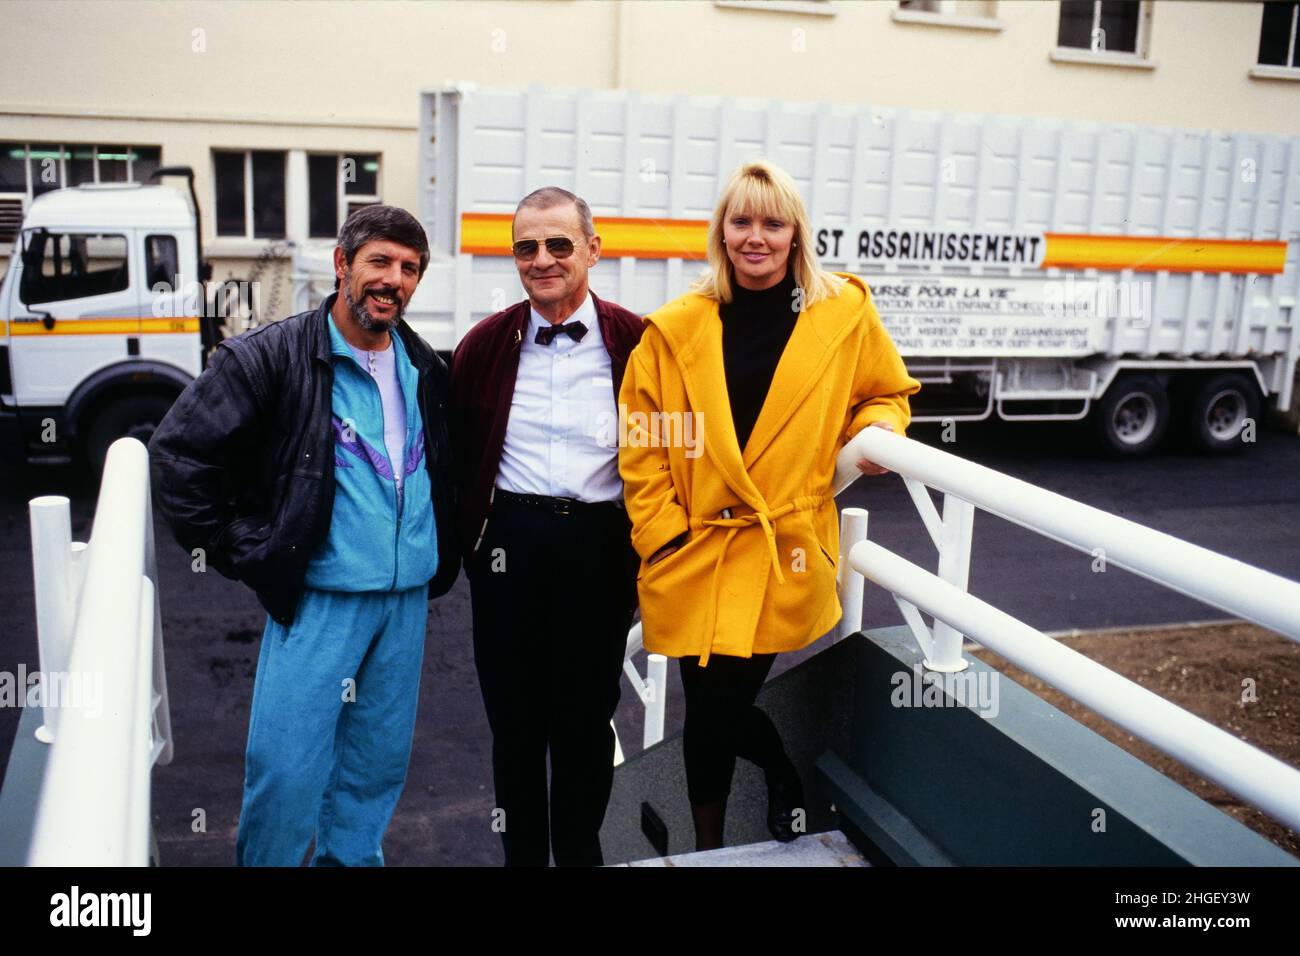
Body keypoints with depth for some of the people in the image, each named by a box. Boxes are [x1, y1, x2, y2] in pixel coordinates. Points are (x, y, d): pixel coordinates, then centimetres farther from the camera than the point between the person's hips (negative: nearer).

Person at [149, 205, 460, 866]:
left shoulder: (424, 367, 9)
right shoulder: (273, 357, -9)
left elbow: (445, 469, 23)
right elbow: (178, 450, -9)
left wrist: (443, 556, 13)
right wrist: (244, 553, -9)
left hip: (408, 598, 5)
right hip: (316, 600, -5)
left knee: (380, 763, 15)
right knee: (287, 770, -3)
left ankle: (351, 860, 34)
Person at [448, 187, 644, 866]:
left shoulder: (636, 341, -2)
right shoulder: (485, 344, 3)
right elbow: (457, 451, 8)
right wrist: (468, 541, 3)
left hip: (602, 547, -1)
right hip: (509, 545, 1)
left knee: (587, 716, 12)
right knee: (514, 715, 12)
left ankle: (580, 851, 32)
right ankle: (523, 852, 30)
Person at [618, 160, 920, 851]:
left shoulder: (844, 313, 2)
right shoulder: (675, 329, 1)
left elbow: (885, 393, 18)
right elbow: (641, 443, 3)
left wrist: (875, 431, -3)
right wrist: (662, 534, -3)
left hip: (785, 555, -1)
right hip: (695, 554, 1)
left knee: (722, 705, -1)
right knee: (708, 710, 8)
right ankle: (707, 850, 39)